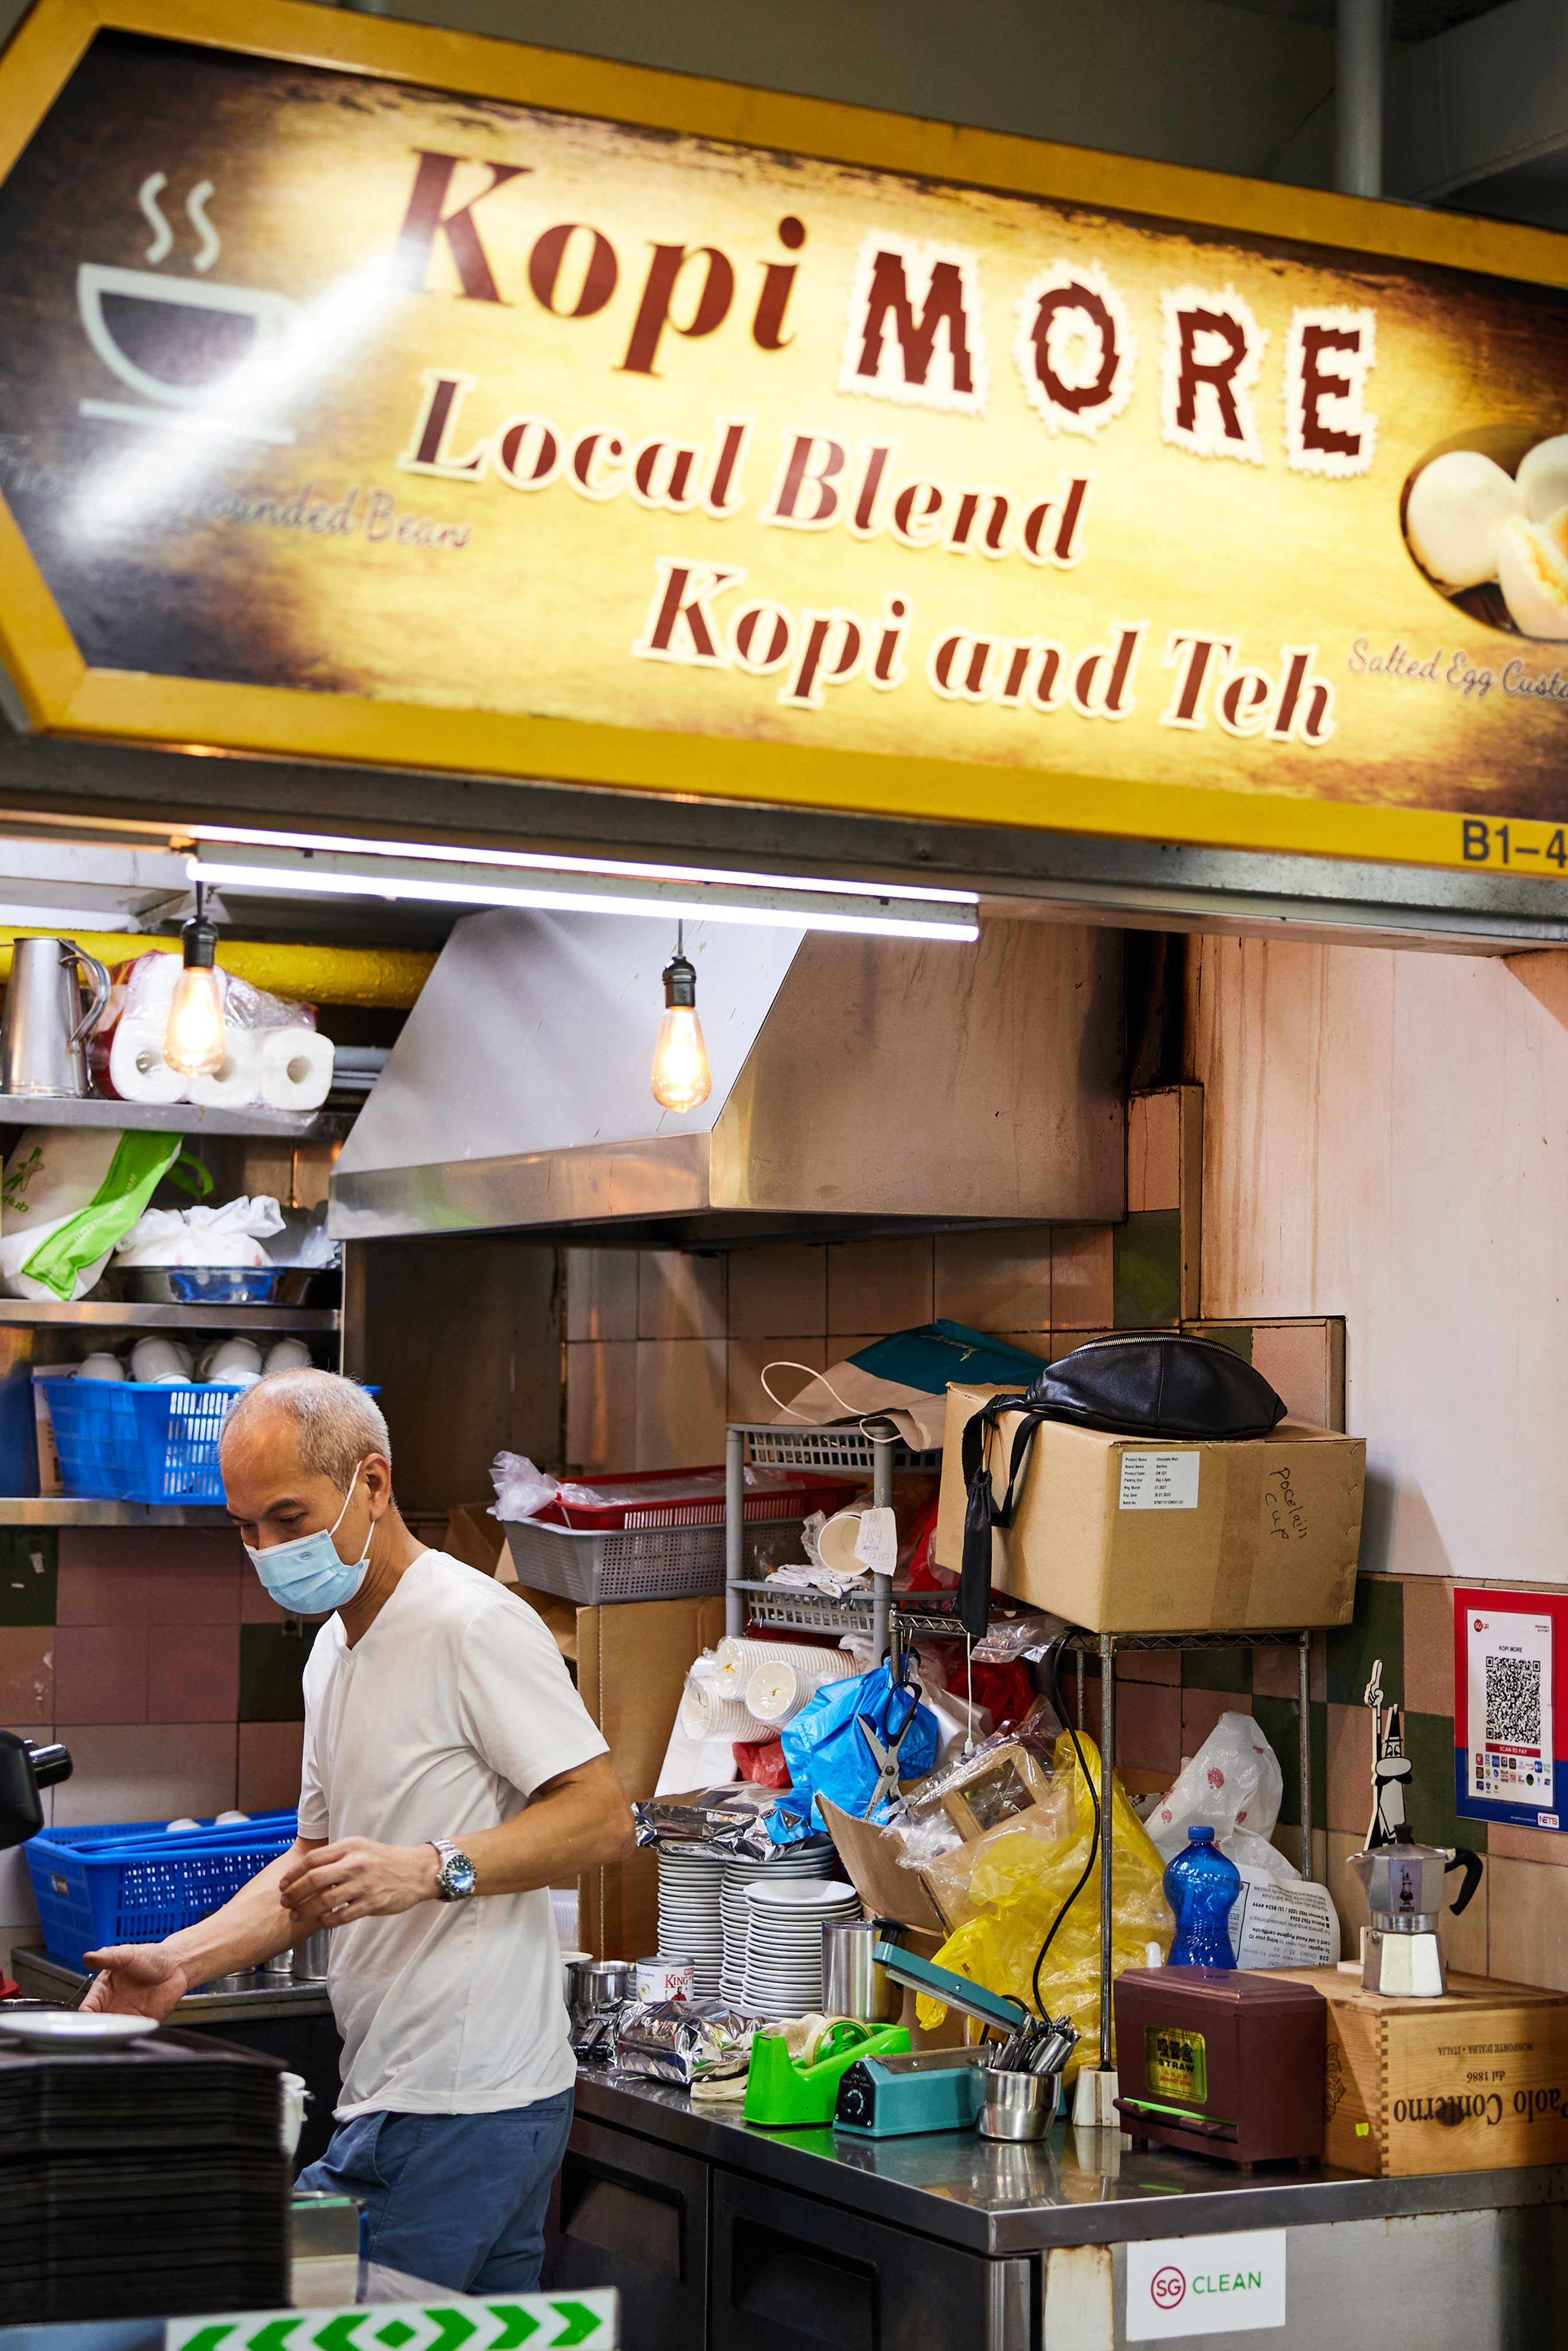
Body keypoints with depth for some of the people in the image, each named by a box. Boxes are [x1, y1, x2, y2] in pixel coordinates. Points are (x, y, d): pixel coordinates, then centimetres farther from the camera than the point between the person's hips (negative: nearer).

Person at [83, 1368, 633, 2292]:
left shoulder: (475, 1625, -13)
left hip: (466, 2104, -9)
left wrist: (431, 1869, -27)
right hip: (391, 2098, 9)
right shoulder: (336, 1651, 18)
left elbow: (603, 1817, -16)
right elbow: (316, 1862, 22)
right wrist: (180, 1961, 8)